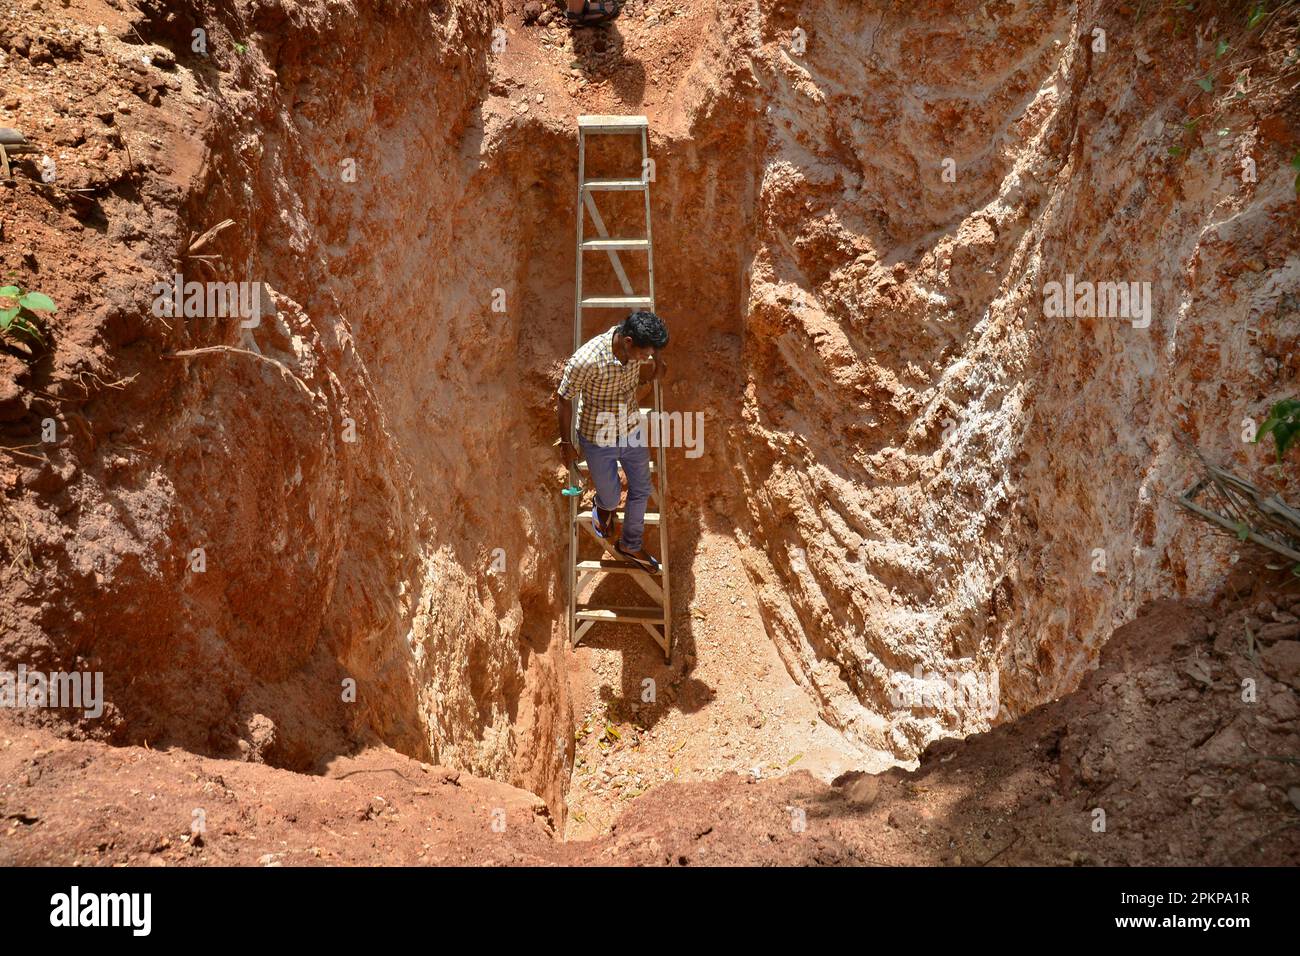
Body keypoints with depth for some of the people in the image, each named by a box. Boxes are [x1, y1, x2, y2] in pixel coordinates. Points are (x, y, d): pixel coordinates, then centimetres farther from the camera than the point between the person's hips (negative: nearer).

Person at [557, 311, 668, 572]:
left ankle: (630, 545, 46)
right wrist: (566, 443, -10)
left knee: (641, 491, 20)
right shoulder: (586, 361, -36)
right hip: (598, 440, -4)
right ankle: (603, 507, 57)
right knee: (610, 496, 18)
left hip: (633, 432, 5)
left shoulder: (638, 347, -20)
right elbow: (564, 398, -20)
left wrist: (656, 368, -19)